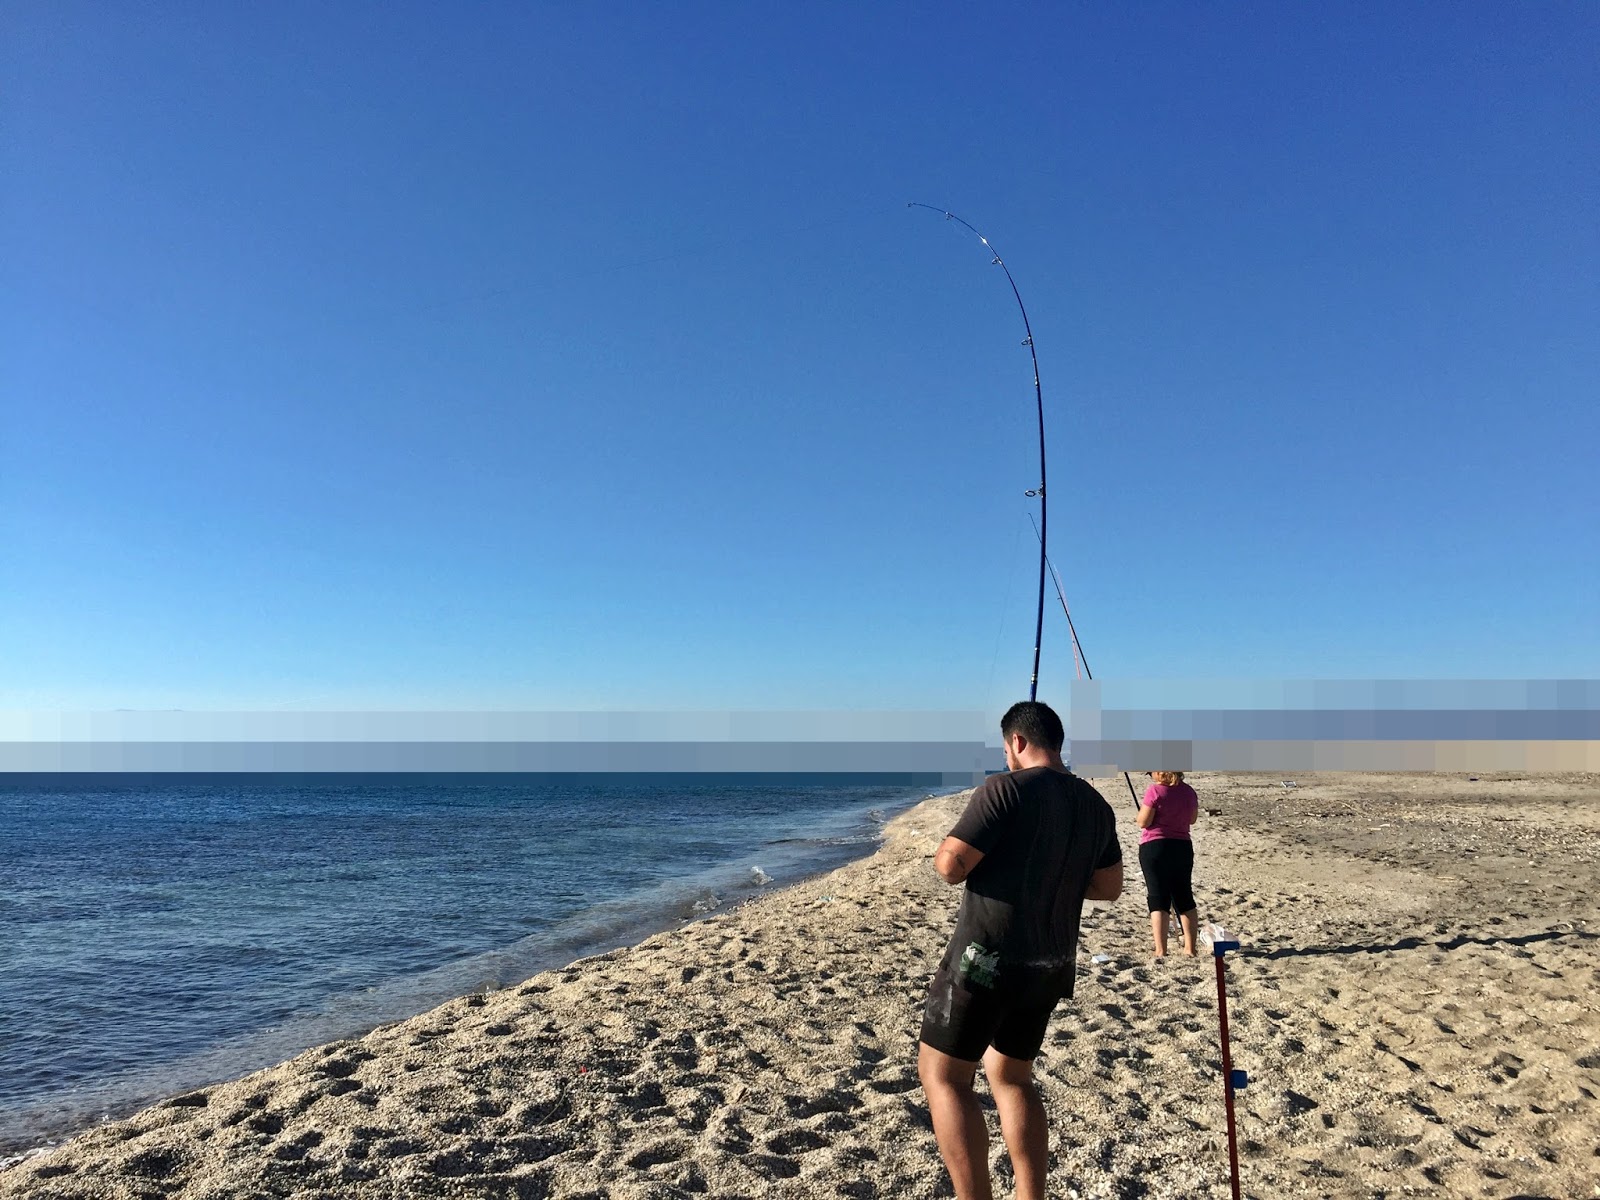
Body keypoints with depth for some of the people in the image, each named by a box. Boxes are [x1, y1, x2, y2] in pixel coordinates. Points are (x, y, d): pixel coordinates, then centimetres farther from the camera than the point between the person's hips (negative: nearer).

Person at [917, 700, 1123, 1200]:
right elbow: (1110, 887, 15)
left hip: (987, 958, -8)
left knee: (942, 1075, 5)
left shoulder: (1005, 789, -15)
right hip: (1050, 966, 8)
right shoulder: (1096, 805, 7)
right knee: (1011, 1076, 22)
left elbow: (950, 866, -18)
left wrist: (946, 848, 3)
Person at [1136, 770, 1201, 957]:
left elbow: (1143, 822, -13)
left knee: (1158, 899, -1)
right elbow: (1192, 819, 17)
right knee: (1184, 897, 14)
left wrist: (1143, 807, 4)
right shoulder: (1188, 791, 4)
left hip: (1154, 847, -5)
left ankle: (1161, 951, -4)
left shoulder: (1154, 791, -14)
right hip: (1182, 847, 5)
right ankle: (1190, 948, 18)